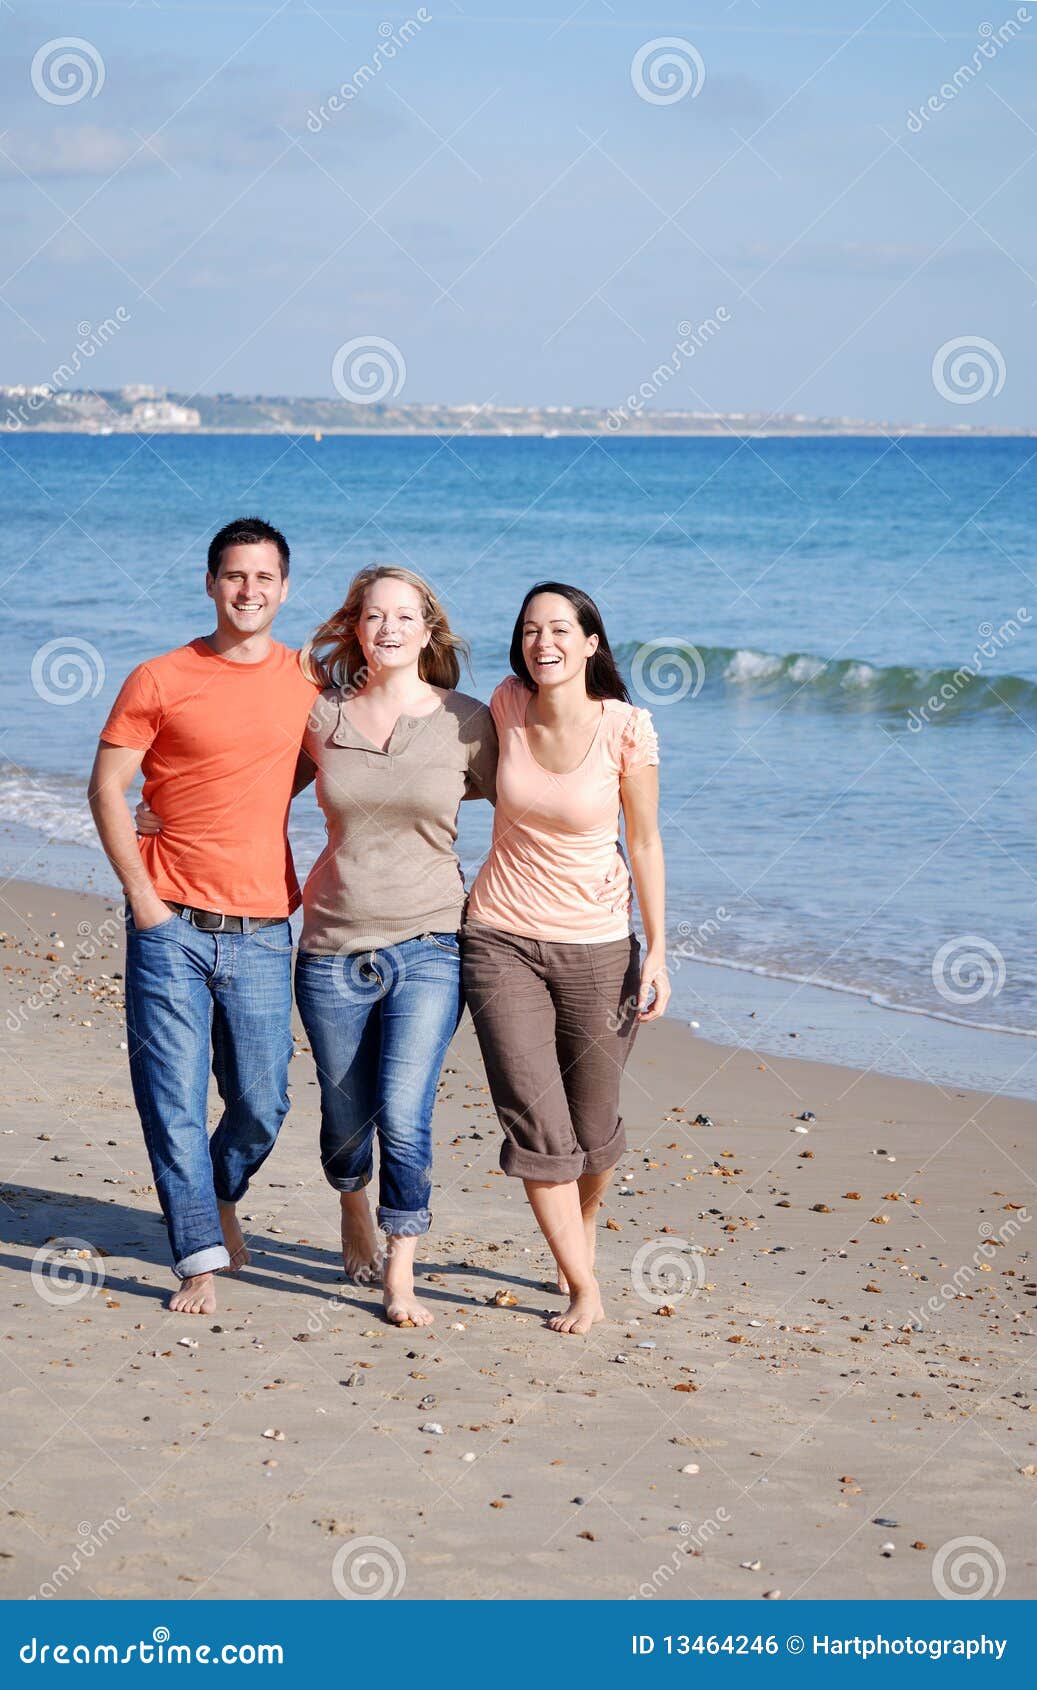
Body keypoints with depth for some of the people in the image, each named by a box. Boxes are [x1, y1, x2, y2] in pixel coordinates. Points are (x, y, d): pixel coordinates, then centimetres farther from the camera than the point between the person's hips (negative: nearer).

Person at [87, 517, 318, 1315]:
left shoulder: (307, 680, 7)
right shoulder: (160, 680, -1)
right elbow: (108, 787, -1)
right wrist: (142, 895, -7)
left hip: (262, 930, 2)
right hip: (171, 923, -2)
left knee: (262, 1105, 5)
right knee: (174, 1099, -3)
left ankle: (222, 1195, 35)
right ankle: (200, 1257, 6)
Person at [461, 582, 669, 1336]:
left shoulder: (626, 729, -11)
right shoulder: (507, 705, -4)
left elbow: (645, 841, -3)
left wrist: (658, 950, -5)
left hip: (596, 946, -1)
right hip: (502, 939, 1)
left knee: (594, 1126, 11)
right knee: (535, 1124, -8)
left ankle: (582, 1232, 42)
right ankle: (583, 1288, 3)